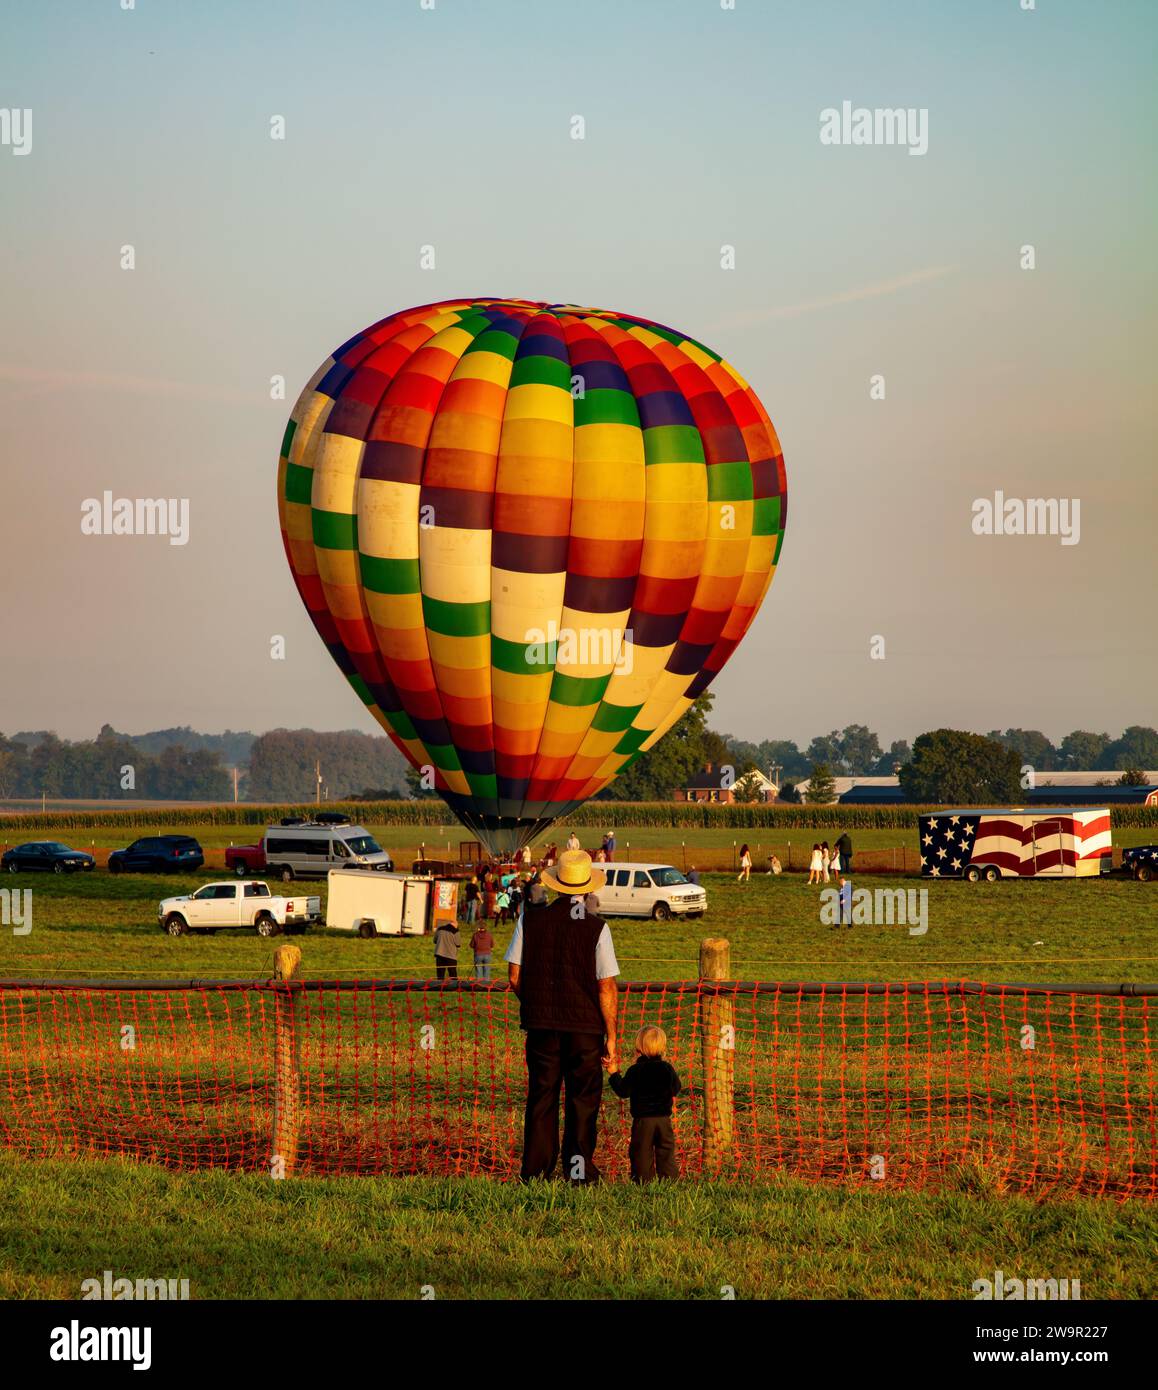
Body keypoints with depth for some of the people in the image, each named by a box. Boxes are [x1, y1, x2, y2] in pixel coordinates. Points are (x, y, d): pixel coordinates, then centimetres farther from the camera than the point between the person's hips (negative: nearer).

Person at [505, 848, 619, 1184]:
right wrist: (611, 1038, -2)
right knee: (582, 1100, 6)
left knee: (541, 1098, 10)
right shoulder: (597, 928, -9)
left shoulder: (530, 922, -2)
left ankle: (535, 1169, 11)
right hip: (585, 1026, -2)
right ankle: (579, 1172, 6)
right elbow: (606, 987, -9)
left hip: (541, 1026, 2)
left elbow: (515, 976, 1)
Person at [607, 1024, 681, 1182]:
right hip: (664, 1118, 3)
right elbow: (676, 1090, 10)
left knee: (642, 1153, 2)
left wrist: (614, 1074, 0)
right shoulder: (667, 1068, 0)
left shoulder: (635, 1071, -9)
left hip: (642, 1120, -3)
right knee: (666, 1152, 10)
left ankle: (644, 1181, 0)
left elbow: (623, 1091, -9)